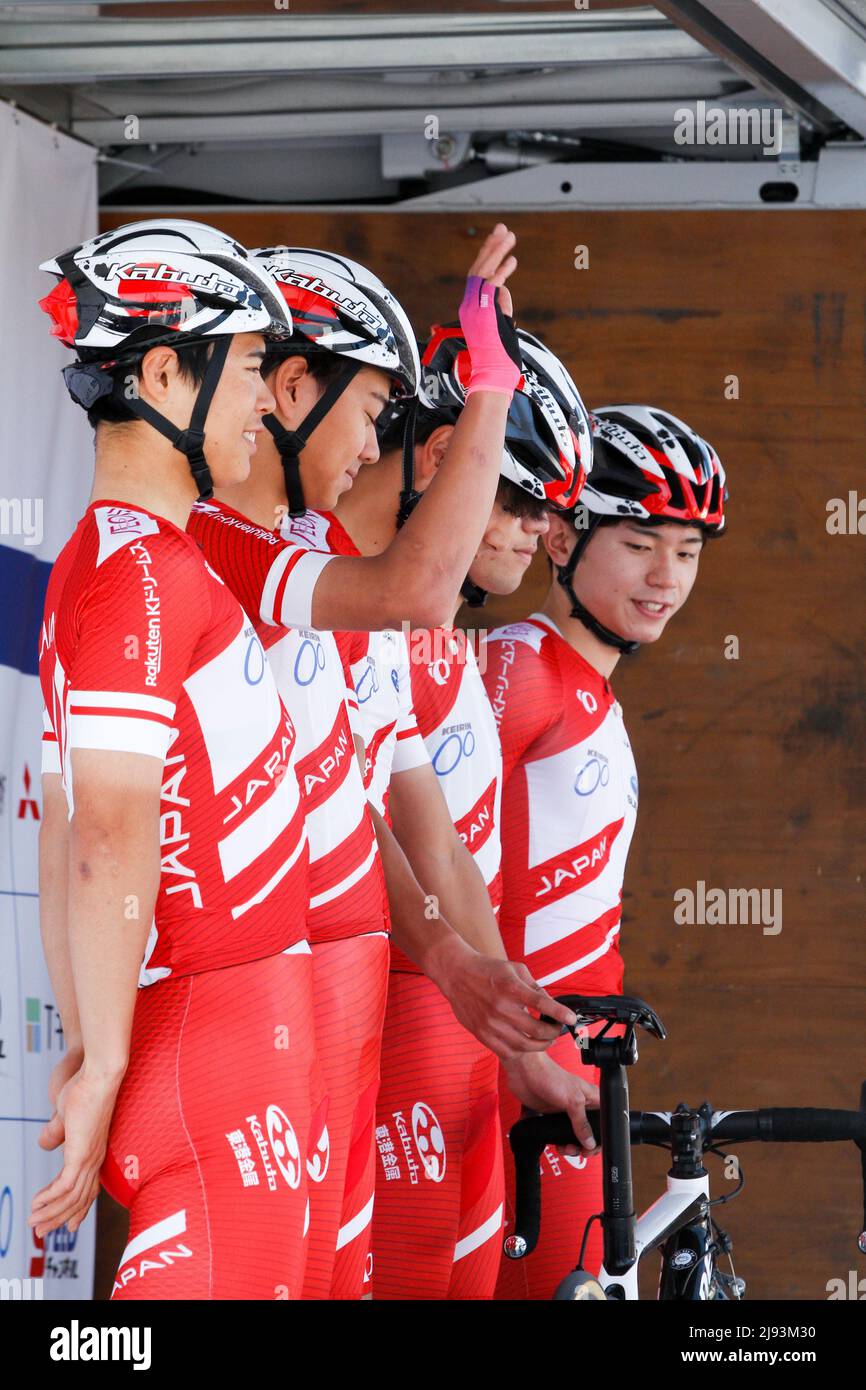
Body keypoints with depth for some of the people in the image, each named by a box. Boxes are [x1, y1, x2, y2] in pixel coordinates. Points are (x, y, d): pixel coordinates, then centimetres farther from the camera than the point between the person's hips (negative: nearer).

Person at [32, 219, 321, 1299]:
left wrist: (86, 1052, 19)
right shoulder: (143, 570, -13)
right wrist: (103, 1074, -18)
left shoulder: (99, 560, 18)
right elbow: (110, 847, -19)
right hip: (215, 1041, -10)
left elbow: (65, 841, 19)